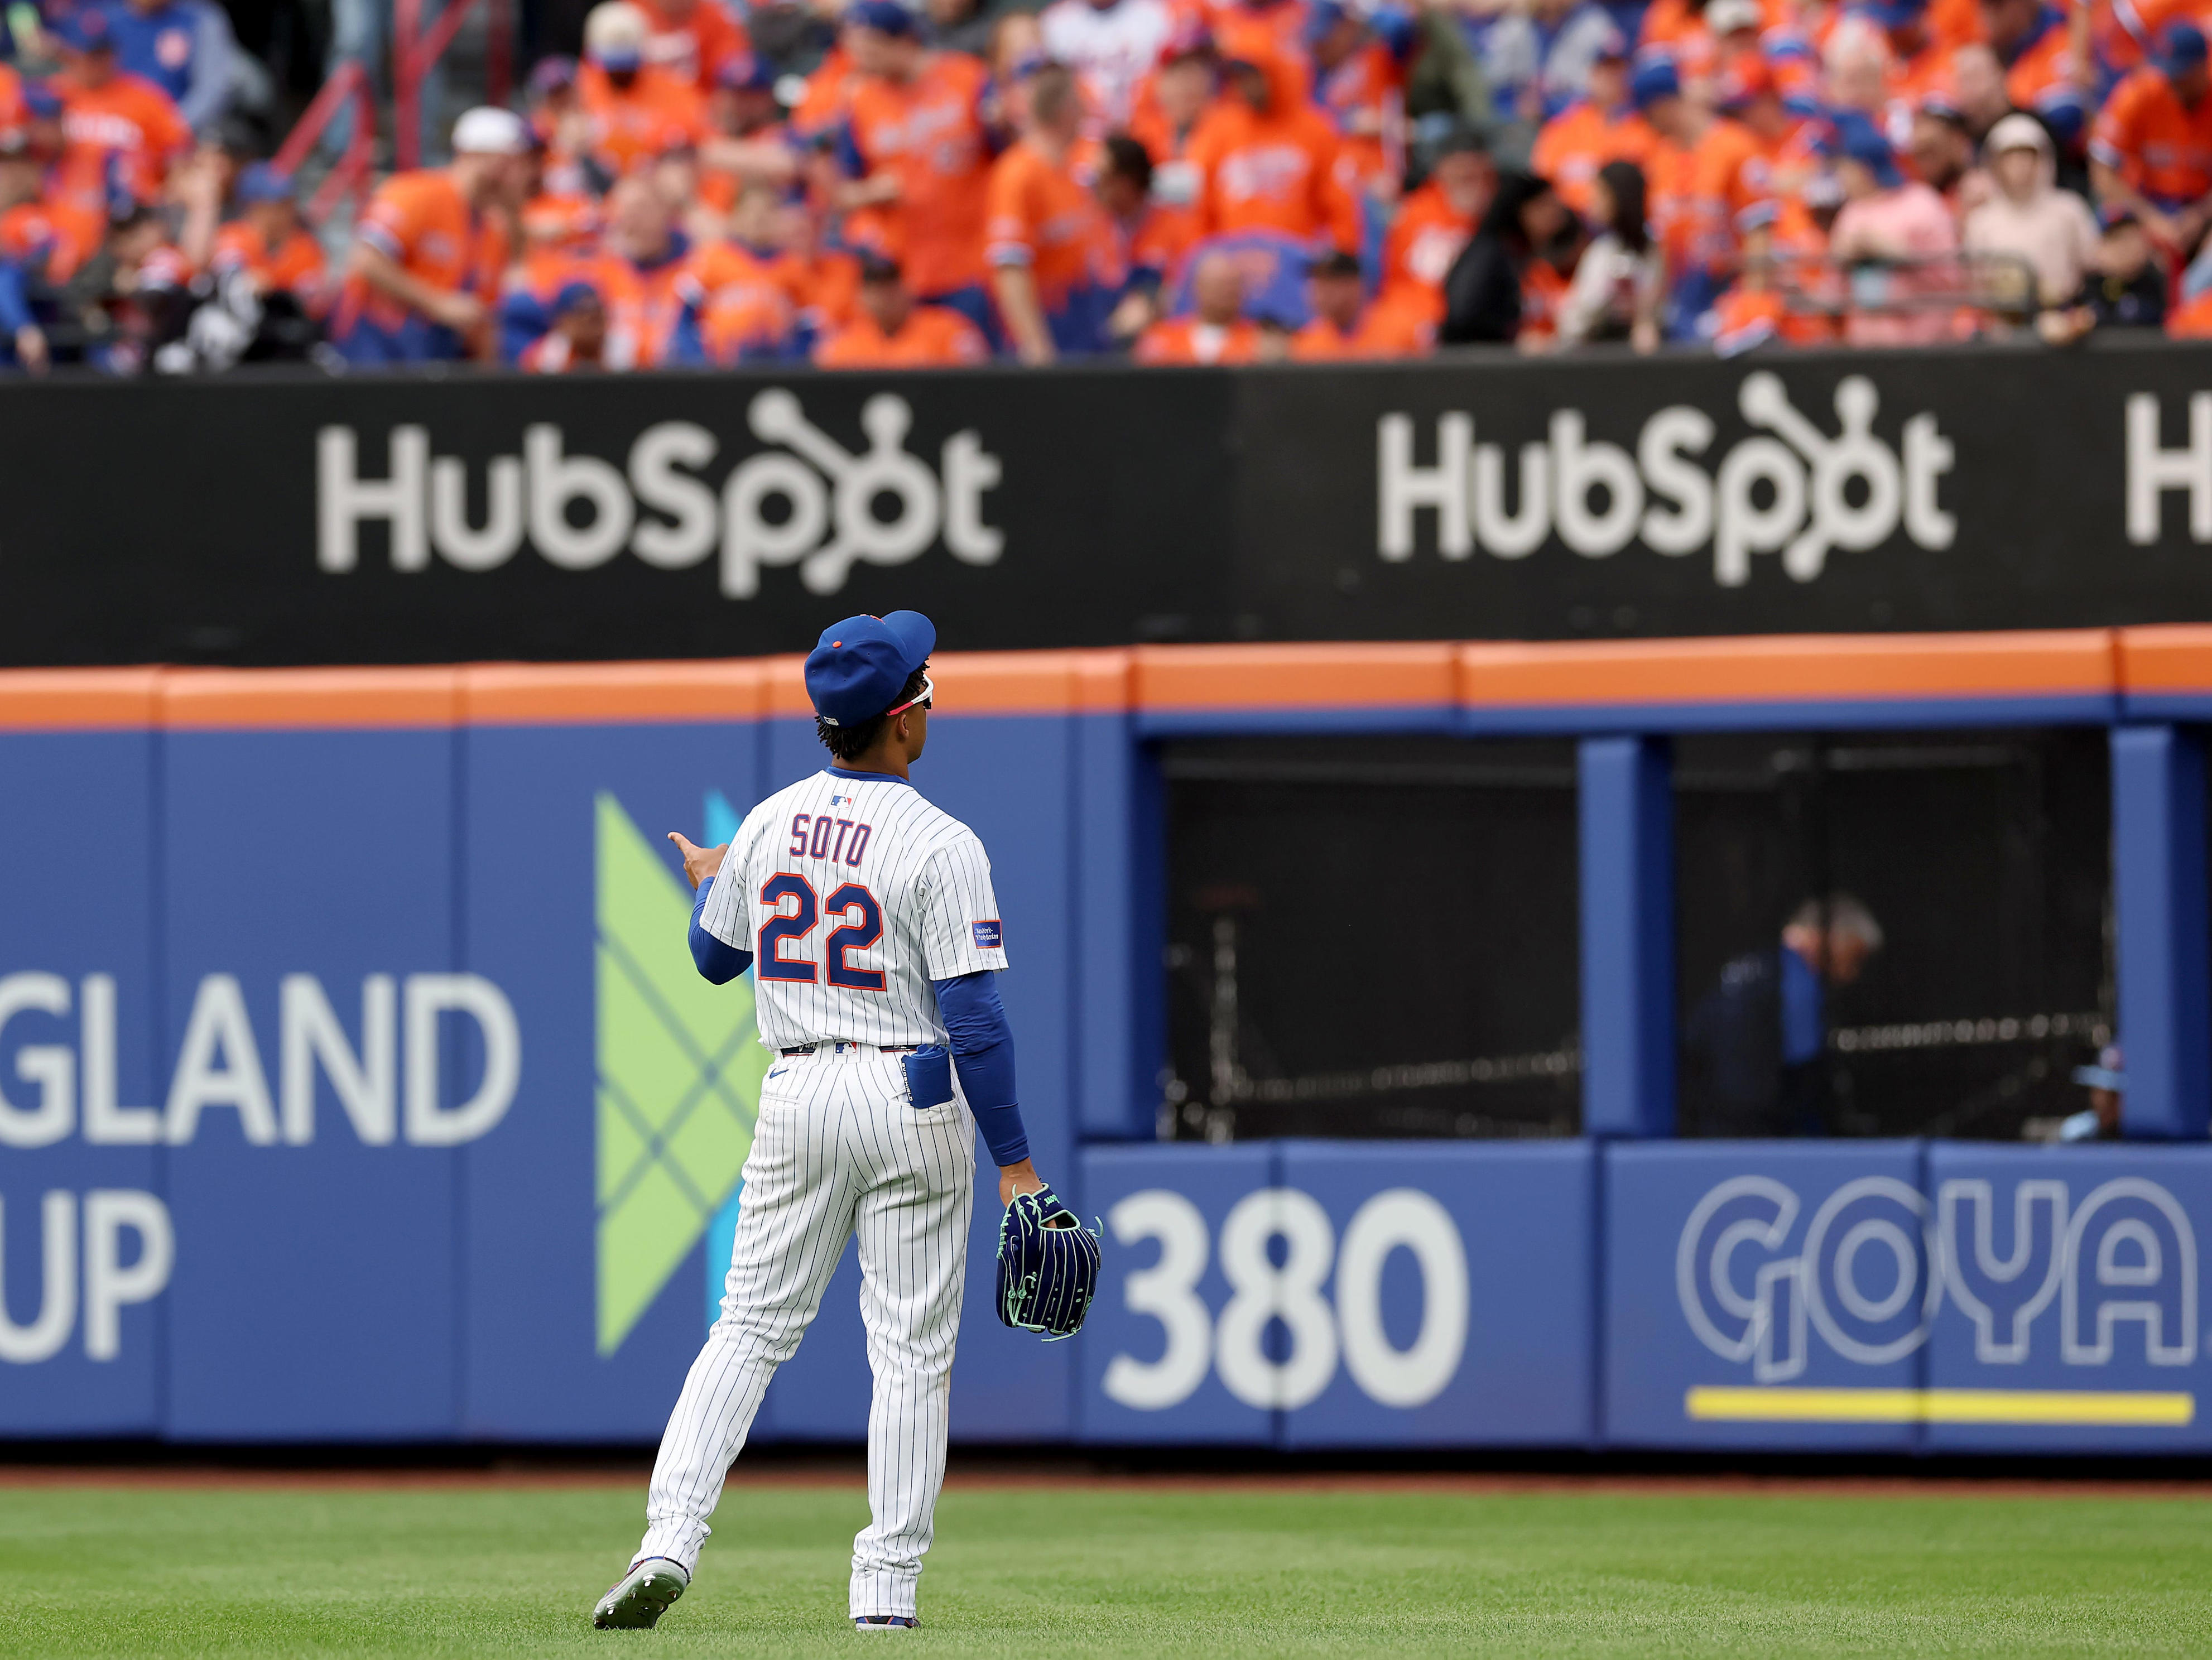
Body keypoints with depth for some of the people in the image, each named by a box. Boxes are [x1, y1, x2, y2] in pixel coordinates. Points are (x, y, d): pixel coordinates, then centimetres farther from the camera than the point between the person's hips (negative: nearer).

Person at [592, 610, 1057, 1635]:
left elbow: (715, 957, 18)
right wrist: (1013, 1162, -13)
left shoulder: (768, 825, 3)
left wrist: (707, 885, 40)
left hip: (797, 1092, 4)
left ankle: (669, 1540, -5)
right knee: (911, 1351, 3)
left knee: (752, 1325, 10)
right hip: (913, 1102, -4)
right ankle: (886, 1586, 2)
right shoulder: (939, 847, -14)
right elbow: (974, 1016, -16)